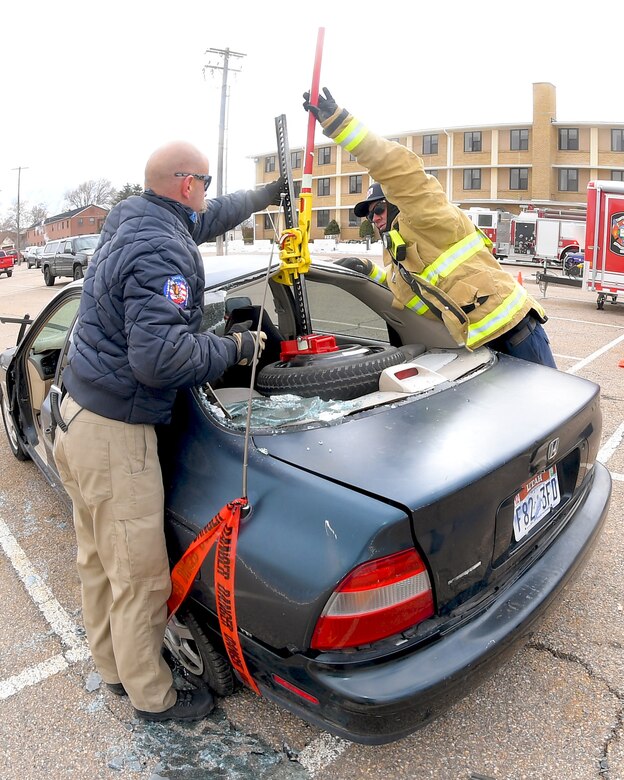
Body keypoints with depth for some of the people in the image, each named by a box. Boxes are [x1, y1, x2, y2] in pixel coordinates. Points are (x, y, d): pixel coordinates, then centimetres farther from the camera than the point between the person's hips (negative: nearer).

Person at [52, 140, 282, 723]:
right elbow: (160, 357, -31)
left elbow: (209, 218, 27)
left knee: (98, 561, 23)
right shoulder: (163, 251, -21)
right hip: (115, 434, -10)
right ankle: (152, 697, 28)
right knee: (141, 580, 7)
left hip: (78, 415, 11)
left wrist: (266, 194, 38)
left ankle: (113, 666, 44)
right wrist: (234, 347, -15)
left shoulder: (129, 219, 10)